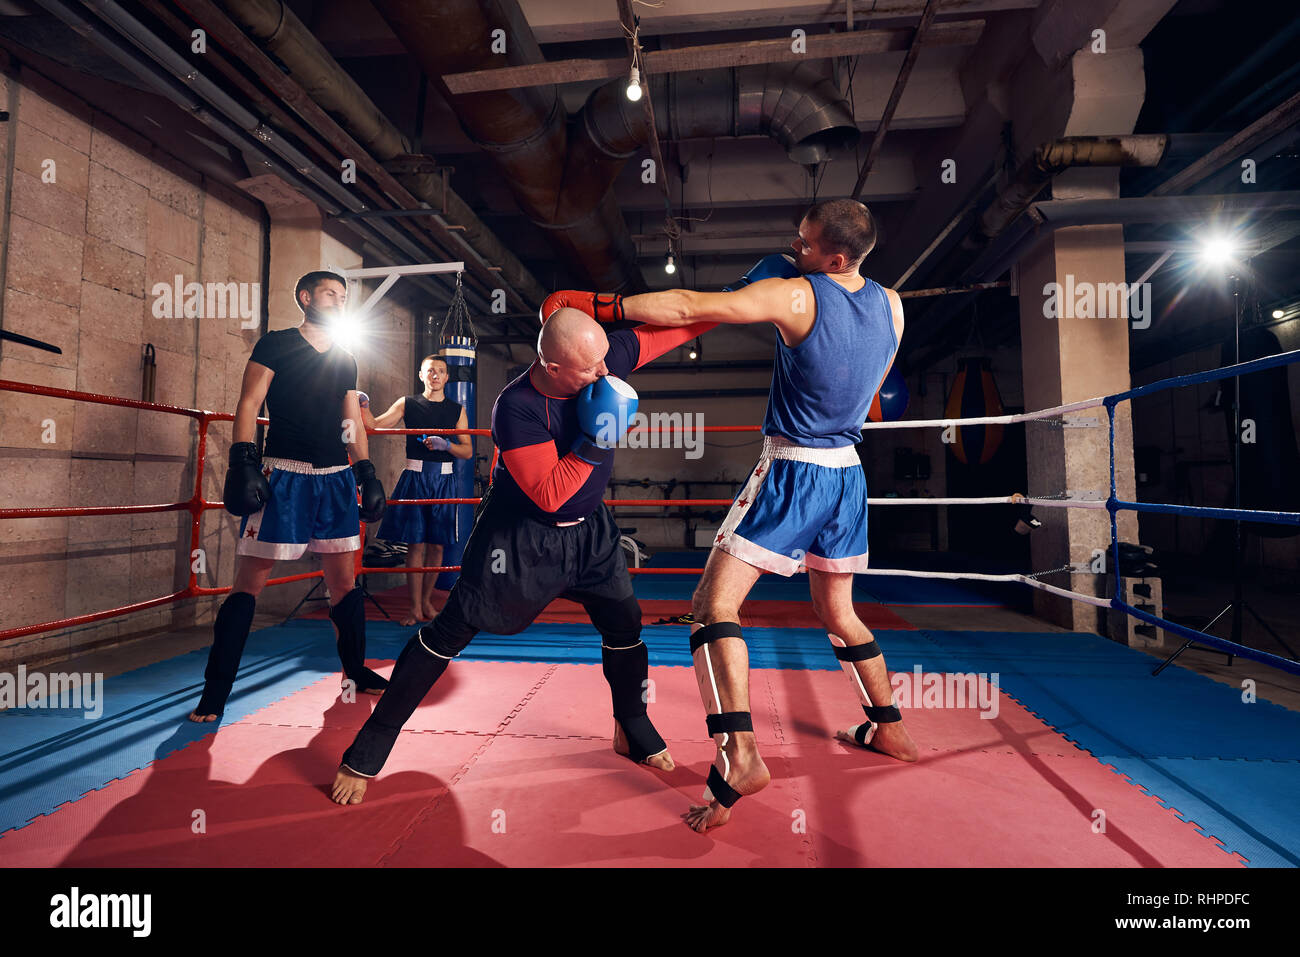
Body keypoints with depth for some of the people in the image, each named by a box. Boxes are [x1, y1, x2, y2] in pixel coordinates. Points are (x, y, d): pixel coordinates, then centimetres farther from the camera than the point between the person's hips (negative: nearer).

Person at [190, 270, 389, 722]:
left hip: (337, 477, 5)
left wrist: (368, 476, 12)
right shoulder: (275, 344, 3)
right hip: (283, 473, -4)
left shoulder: (345, 360, 17)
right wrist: (243, 464, -16)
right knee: (249, 580, -3)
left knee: (344, 579, 9)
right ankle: (215, 691, 8)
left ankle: (355, 670, 22)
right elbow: (248, 404, -5)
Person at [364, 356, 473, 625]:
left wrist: (446, 444, -11)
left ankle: (426, 601, 20)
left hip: (443, 480, 2)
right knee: (415, 544, -3)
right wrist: (363, 406, -19)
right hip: (414, 477, -1)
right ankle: (415, 608, 4)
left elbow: (468, 451, 6)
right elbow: (375, 425, -2)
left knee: (436, 544, 5)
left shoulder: (457, 410, 10)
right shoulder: (407, 404, 8)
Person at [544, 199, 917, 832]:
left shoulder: (795, 296, -12)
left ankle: (740, 757, -12)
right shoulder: (892, 306, 7)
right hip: (848, 471, 8)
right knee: (837, 612, 23)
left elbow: (688, 308, -15)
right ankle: (889, 729, 36)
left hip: (792, 471, -7)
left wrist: (598, 304, -6)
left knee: (714, 604, -6)